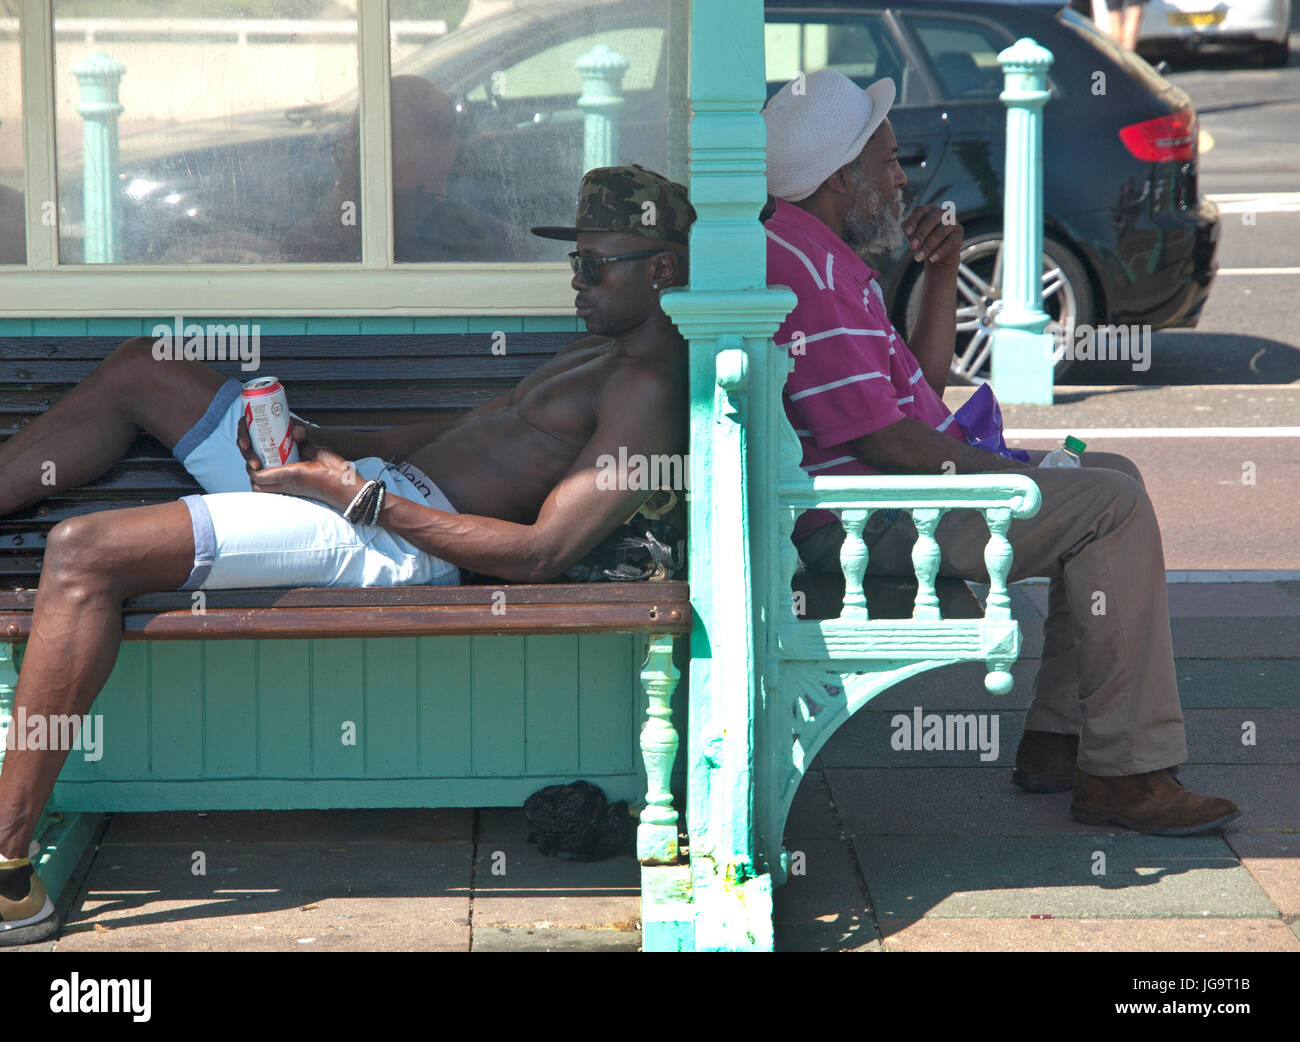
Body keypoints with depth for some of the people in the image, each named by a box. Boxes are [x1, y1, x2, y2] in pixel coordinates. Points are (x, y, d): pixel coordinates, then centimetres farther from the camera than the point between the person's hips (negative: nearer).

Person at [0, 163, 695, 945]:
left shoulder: (650, 392, -11)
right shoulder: (602, 354, 21)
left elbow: (540, 555, -21)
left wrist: (360, 497, -19)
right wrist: (312, 440, 7)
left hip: (397, 542, -11)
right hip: (370, 482, 11)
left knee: (86, 553, -23)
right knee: (139, 371, 18)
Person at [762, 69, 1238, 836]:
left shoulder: (825, 258, 17)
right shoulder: (797, 269, -19)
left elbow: (924, 387, 21)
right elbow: (883, 439, -22)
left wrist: (942, 272, 9)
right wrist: (1010, 478, -11)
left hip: (885, 493, 11)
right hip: (865, 521, -11)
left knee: (1114, 480, 15)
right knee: (1112, 506, -16)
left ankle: (1058, 739, 10)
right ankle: (1123, 773, -15)